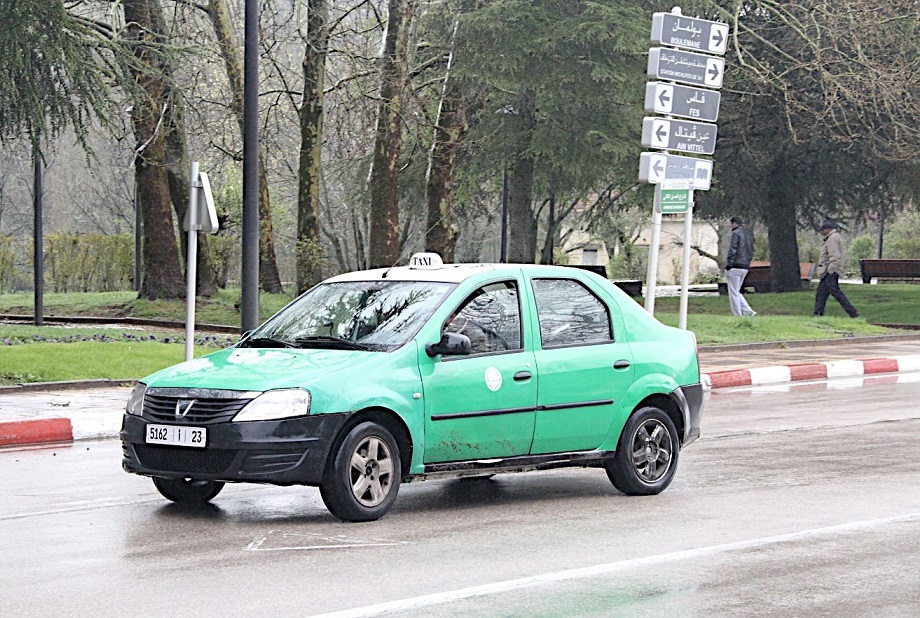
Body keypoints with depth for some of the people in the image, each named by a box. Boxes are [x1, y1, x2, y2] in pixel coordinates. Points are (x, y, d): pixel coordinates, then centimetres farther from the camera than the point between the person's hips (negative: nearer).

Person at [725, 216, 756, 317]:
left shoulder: (736, 233, -9)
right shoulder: (749, 235, 16)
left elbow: (732, 250, -16)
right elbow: (751, 251, 17)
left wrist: (728, 265, -14)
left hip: (735, 267, -8)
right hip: (745, 268, 8)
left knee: (734, 293, -3)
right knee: (736, 292, 15)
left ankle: (737, 315, -5)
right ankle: (748, 311, 3)